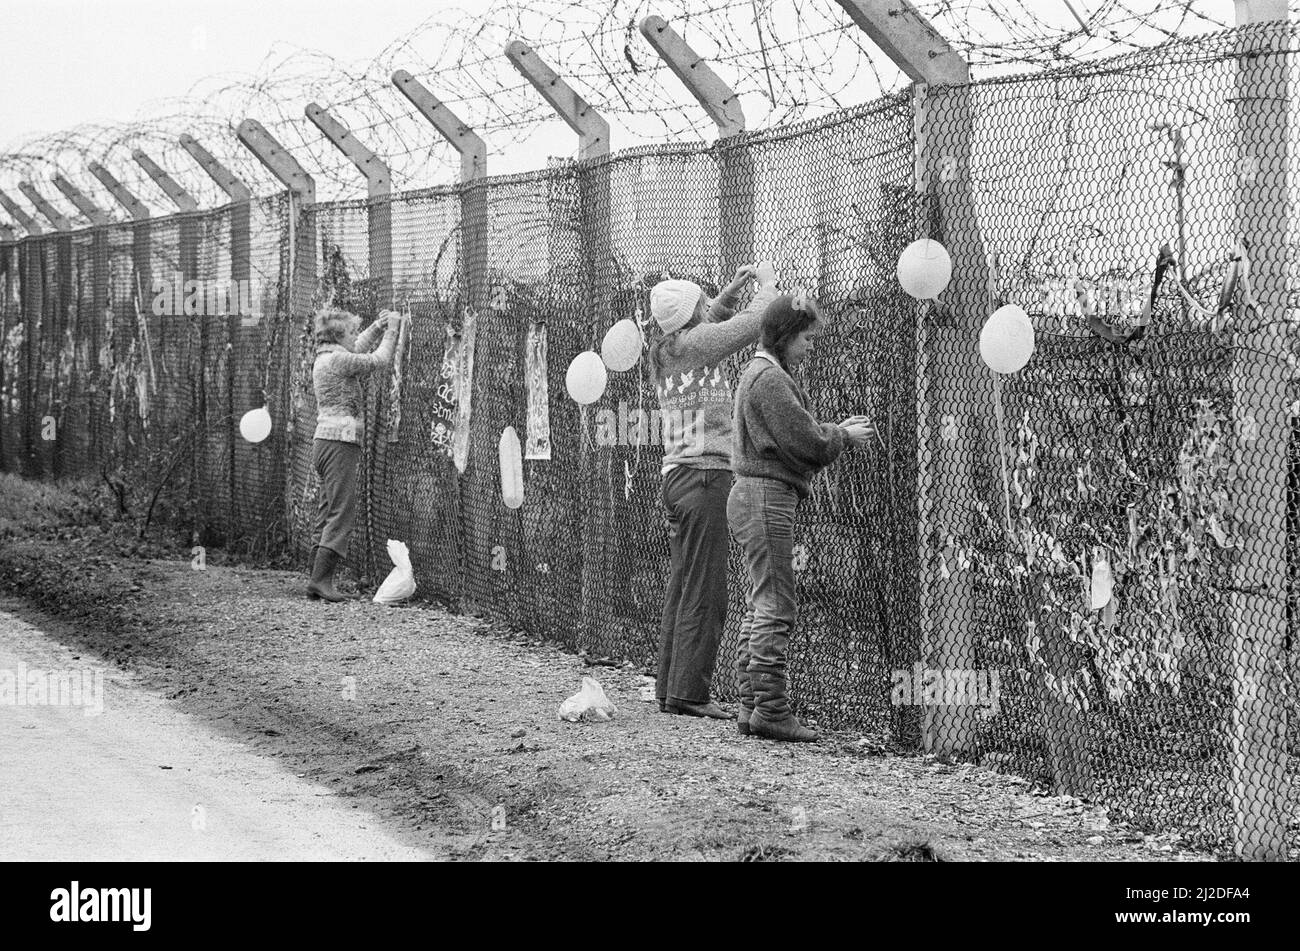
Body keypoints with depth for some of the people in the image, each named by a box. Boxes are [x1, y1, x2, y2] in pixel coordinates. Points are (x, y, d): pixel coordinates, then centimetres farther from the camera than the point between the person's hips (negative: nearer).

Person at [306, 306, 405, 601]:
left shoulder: (325, 359, 16)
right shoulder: (338, 360, -12)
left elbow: (355, 349, 35)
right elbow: (379, 359, -6)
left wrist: (377, 326, 30)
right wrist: (392, 330, 8)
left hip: (325, 442, 10)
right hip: (339, 443, -10)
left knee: (327, 515, 10)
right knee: (341, 513, -10)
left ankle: (317, 580, 8)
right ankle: (321, 579, -15)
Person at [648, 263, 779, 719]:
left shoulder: (664, 350, 14)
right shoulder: (693, 343, -8)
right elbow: (756, 323, -7)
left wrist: (734, 288, 28)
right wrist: (767, 284, 10)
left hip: (676, 475, 9)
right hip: (704, 474, -9)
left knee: (681, 590, 9)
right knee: (703, 592, -9)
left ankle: (670, 688, 10)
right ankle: (688, 692, -11)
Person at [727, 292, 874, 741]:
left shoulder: (758, 374, 19)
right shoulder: (770, 379, -14)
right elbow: (804, 440, -17)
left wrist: (835, 430, 11)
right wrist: (843, 435, -1)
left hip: (754, 498, 11)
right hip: (767, 497, -11)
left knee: (759, 607, 12)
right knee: (776, 607, -9)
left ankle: (751, 705, 14)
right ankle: (770, 709, -10)